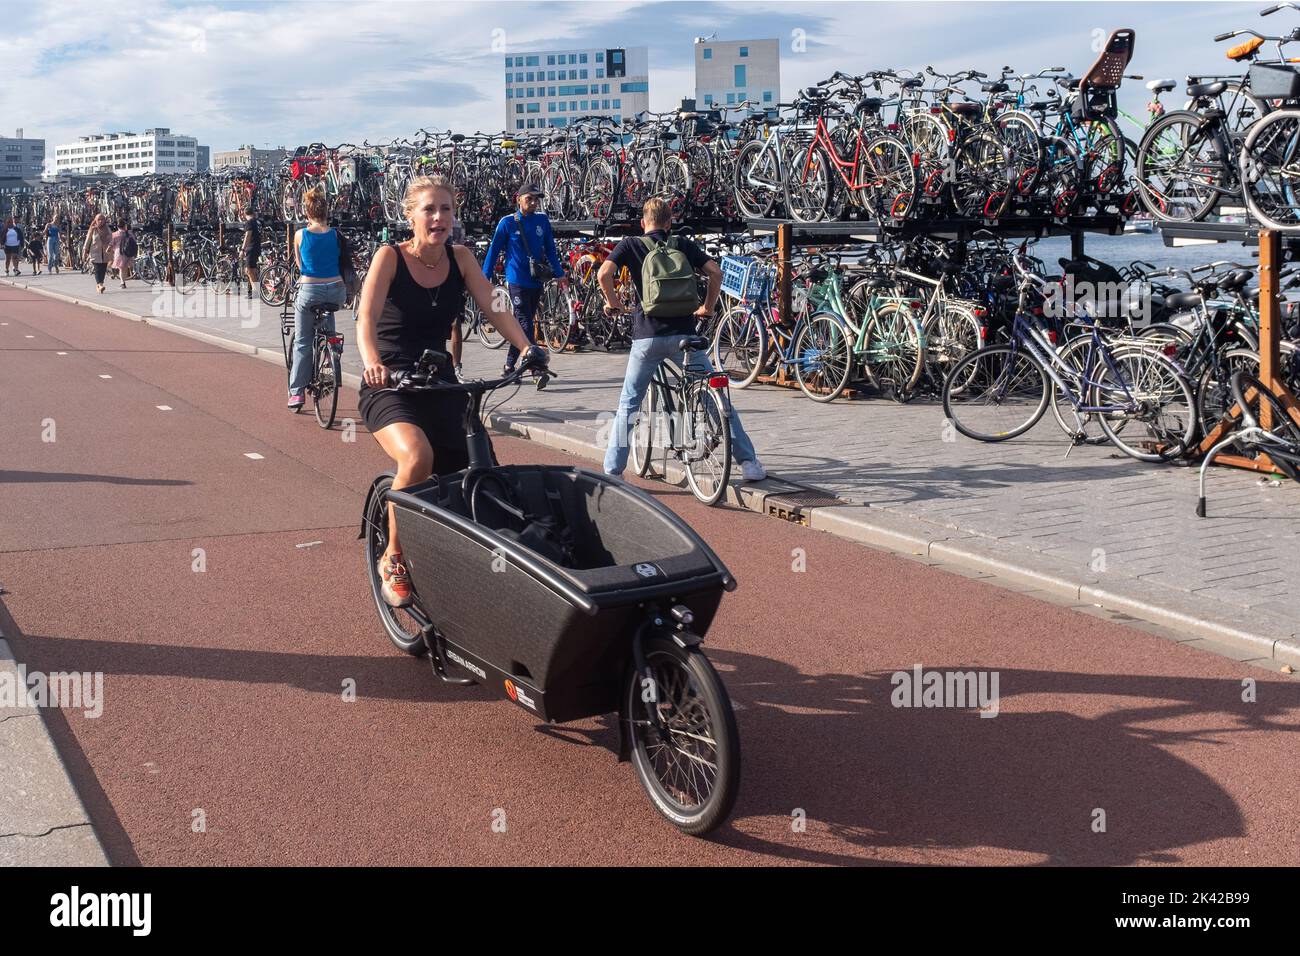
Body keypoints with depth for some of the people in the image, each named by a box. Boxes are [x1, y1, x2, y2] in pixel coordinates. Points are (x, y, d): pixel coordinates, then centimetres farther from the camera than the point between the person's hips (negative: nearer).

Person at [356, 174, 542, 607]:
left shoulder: (459, 258, 3)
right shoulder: (390, 257, -10)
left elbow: (494, 307, -6)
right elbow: (366, 318, -22)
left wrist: (527, 348, -23)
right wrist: (372, 363, -42)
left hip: (439, 383, 5)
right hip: (388, 386, -5)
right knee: (416, 457, -31)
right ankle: (393, 559, -10)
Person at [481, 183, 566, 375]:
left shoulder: (542, 220, 7)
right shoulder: (507, 222, -4)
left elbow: (550, 250, 14)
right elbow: (494, 250, 1)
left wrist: (560, 274, 10)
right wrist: (485, 277, -2)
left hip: (537, 282, 5)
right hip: (516, 281, -5)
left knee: (523, 325, 11)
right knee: (526, 326, -12)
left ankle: (509, 367, 22)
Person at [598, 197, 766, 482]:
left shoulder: (630, 245, 7)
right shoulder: (683, 245, 10)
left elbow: (604, 274, -8)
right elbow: (715, 272, 1)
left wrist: (612, 302, 8)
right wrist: (707, 308, 14)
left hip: (646, 336, -1)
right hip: (683, 333, 1)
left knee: (628, 404, 12)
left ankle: (612, 470, 10)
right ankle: (748, 462, 4)